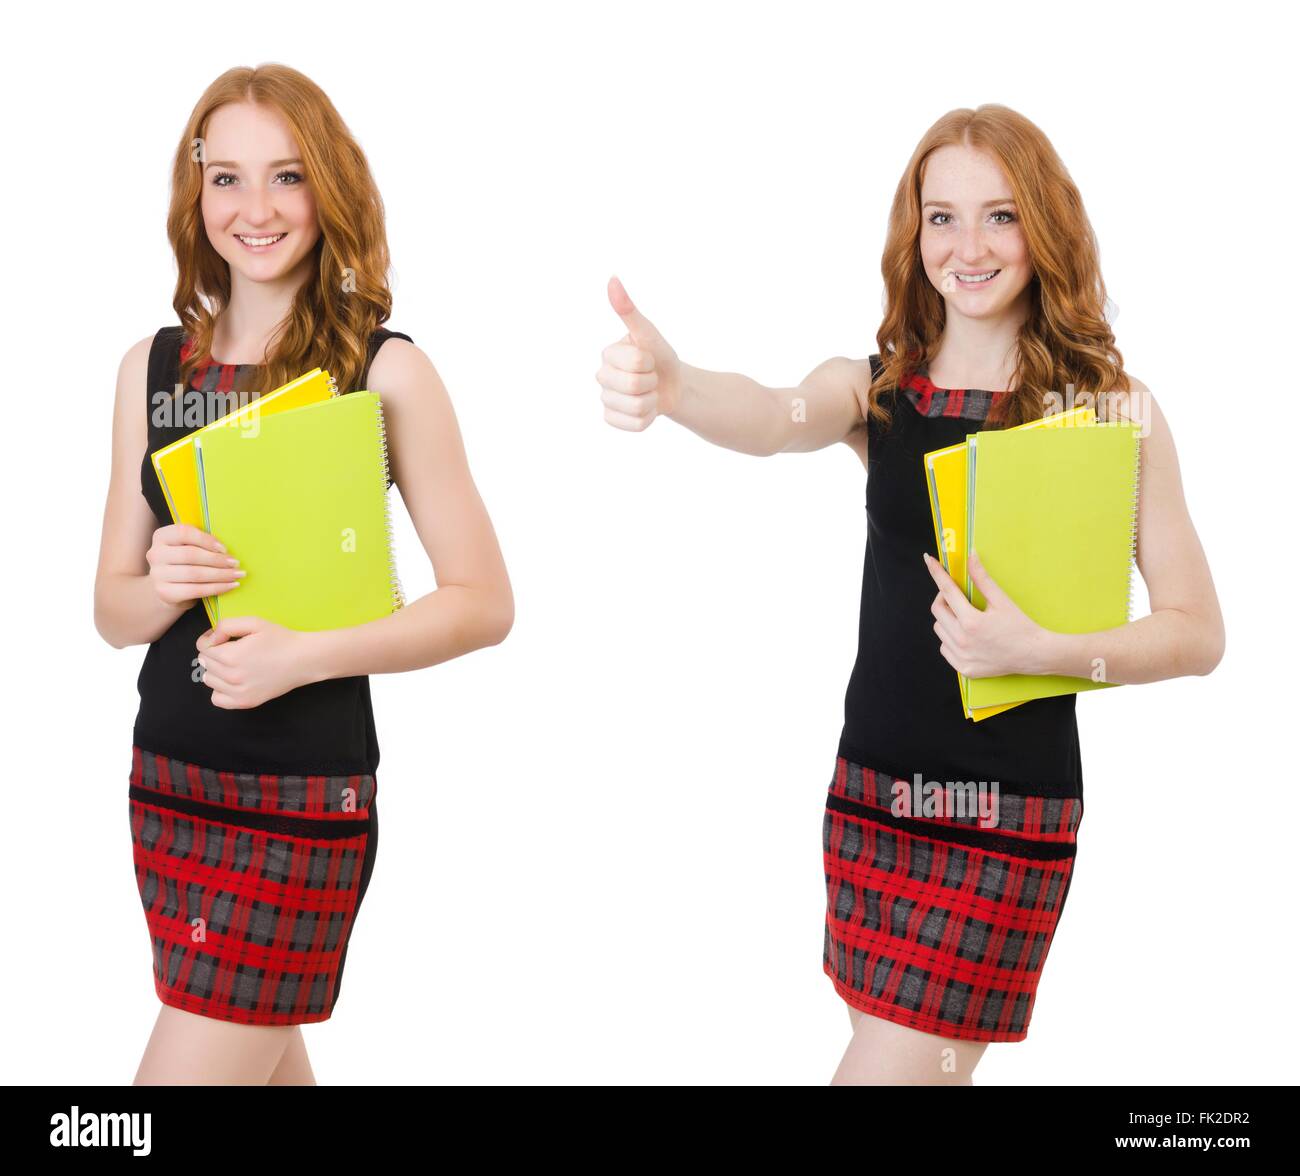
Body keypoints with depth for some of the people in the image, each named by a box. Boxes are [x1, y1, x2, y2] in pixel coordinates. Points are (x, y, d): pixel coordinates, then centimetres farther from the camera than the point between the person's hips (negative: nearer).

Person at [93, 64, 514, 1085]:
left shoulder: (385, 369, -8)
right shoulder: (153, 368, 6)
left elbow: (484, 602, -8)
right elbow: (113, 611, 10)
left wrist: (305, 655, -19)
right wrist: (163, 585, -12)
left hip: (306, 799, -5)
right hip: (166, 780, 5)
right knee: (264, 1061, 18)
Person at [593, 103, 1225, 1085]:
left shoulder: (1114, 411, -5)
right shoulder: (876, 389, 3)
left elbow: (1198, 633, -2)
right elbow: (772, 420, -21)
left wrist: (1042, 649, -20)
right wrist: (668, 385, -44)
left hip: (1011, 812, -4)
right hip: (873, 786, 4)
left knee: (888, 1067, -6)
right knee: (927, 1064, 15)